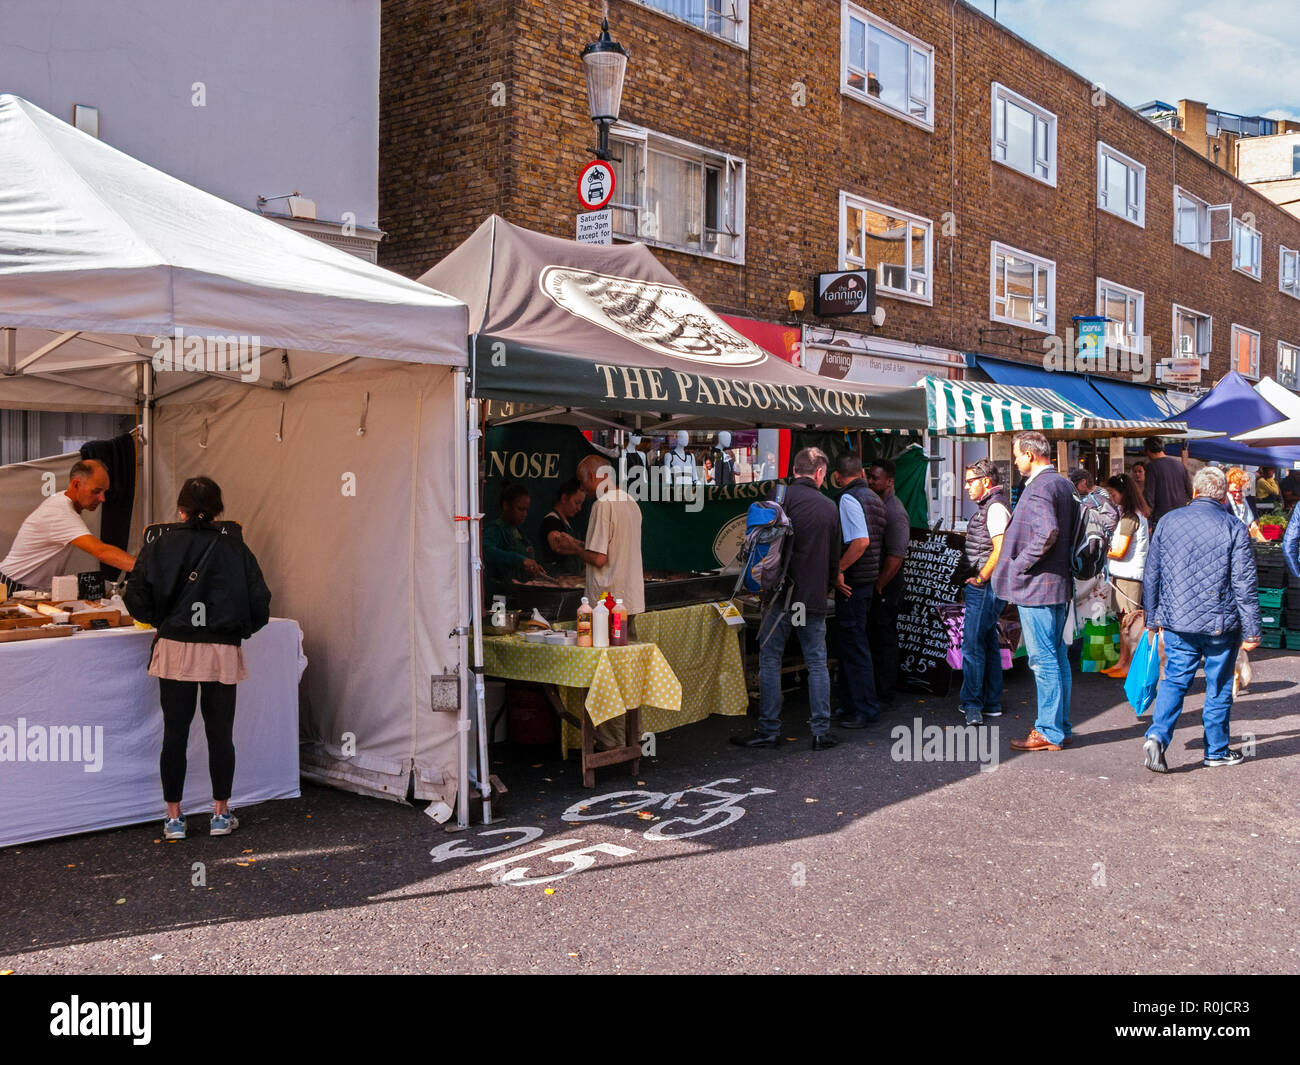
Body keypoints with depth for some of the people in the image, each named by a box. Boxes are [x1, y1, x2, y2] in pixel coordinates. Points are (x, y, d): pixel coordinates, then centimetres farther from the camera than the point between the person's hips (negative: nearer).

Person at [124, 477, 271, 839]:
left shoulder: (160, 544, -2)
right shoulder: (234, 547, -2)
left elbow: (136, 599, -3)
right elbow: (259, 602, -4)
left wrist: (162, 620, 15)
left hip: (175, 649, 0)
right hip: (222, 651, 0)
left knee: (175, 733, 9)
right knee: (220, 734, 10)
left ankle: (173, 818, 16)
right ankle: (221, 815, 20)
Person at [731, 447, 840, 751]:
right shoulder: (830, 507, 7)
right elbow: (834, 558, 15)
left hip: (782, 594, -3)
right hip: (815, 599, 4)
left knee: (770, 662, 4)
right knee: (817, 663, 10)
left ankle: (769, 731, 6)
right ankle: (821, 732, 12)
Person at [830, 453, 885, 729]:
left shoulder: (848, 499, -15)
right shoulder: (874, 498, 13)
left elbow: (861, 540, -27)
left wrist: (839, 569, -20)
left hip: (852, 582, -9)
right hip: (868, 580, 9)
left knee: (854, 646, -3)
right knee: (853, 642, 17)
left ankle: (865, 710, 2)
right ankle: (851, 704, 26)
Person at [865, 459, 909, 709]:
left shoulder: (895, 512, -15)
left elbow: (896, 557, -21)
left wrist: (878, 586, -17)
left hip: (885, 589, -9)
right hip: (871, 587, 9)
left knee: (884, 641, -1)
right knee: (870, 639, 13)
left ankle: (884, 698, 6)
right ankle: (873, 693, 23)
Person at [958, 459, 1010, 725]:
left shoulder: (996, 508, -15)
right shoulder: (987, 507, 17)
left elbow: (1000, 551, -23)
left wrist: (979, 579, -16)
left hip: (985, 587, -11)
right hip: (982, 586, 11)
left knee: (973, 645, -10)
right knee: (988, 643, 14)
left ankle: (972, 706, -7)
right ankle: (991, 703, 20)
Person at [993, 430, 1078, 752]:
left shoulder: (1038, 487, -16)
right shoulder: (1064, 484, 15)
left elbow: (1047, 532, -30)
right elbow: (1071, 530, 20)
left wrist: (1021, 564, -19)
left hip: (1037, 585, -10)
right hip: (1060, 583, 10)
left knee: (1043, 659, -4)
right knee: (1058, 656, 14)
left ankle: (1049, 733, 1)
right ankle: (1061, 726, 22)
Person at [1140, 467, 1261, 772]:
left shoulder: (1168, 522, 3)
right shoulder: (1235, 528, -6)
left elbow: (1151, 575, 8)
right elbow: (1244, 585, -7)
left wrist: (1153, 619, 17)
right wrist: (1251, 631, -1)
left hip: (1177, 622, 2)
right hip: (1220, 624, -2)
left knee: (1174, 680, 9)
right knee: (1219, 687, 11)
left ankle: (1157, 735, -11)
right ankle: (1216, 751, 21)